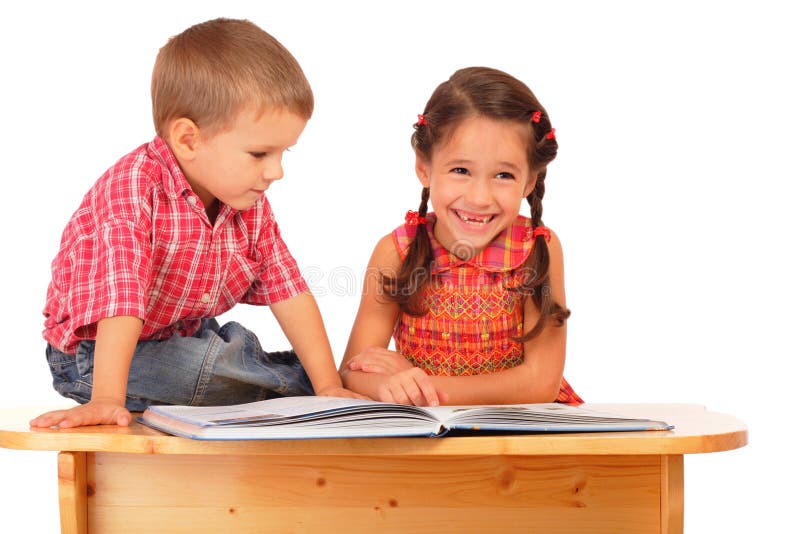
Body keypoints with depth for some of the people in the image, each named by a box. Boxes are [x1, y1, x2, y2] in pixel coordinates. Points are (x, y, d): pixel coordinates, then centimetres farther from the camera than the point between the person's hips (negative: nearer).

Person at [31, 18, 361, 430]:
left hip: (188, 339, 8)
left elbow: (290, 291, -6)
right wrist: (106, 401, -47)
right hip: (97, 354, -7)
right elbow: (120, 297, -39)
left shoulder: (252, 207, -5)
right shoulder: (133, 188, -28)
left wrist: (329, 387, -13)